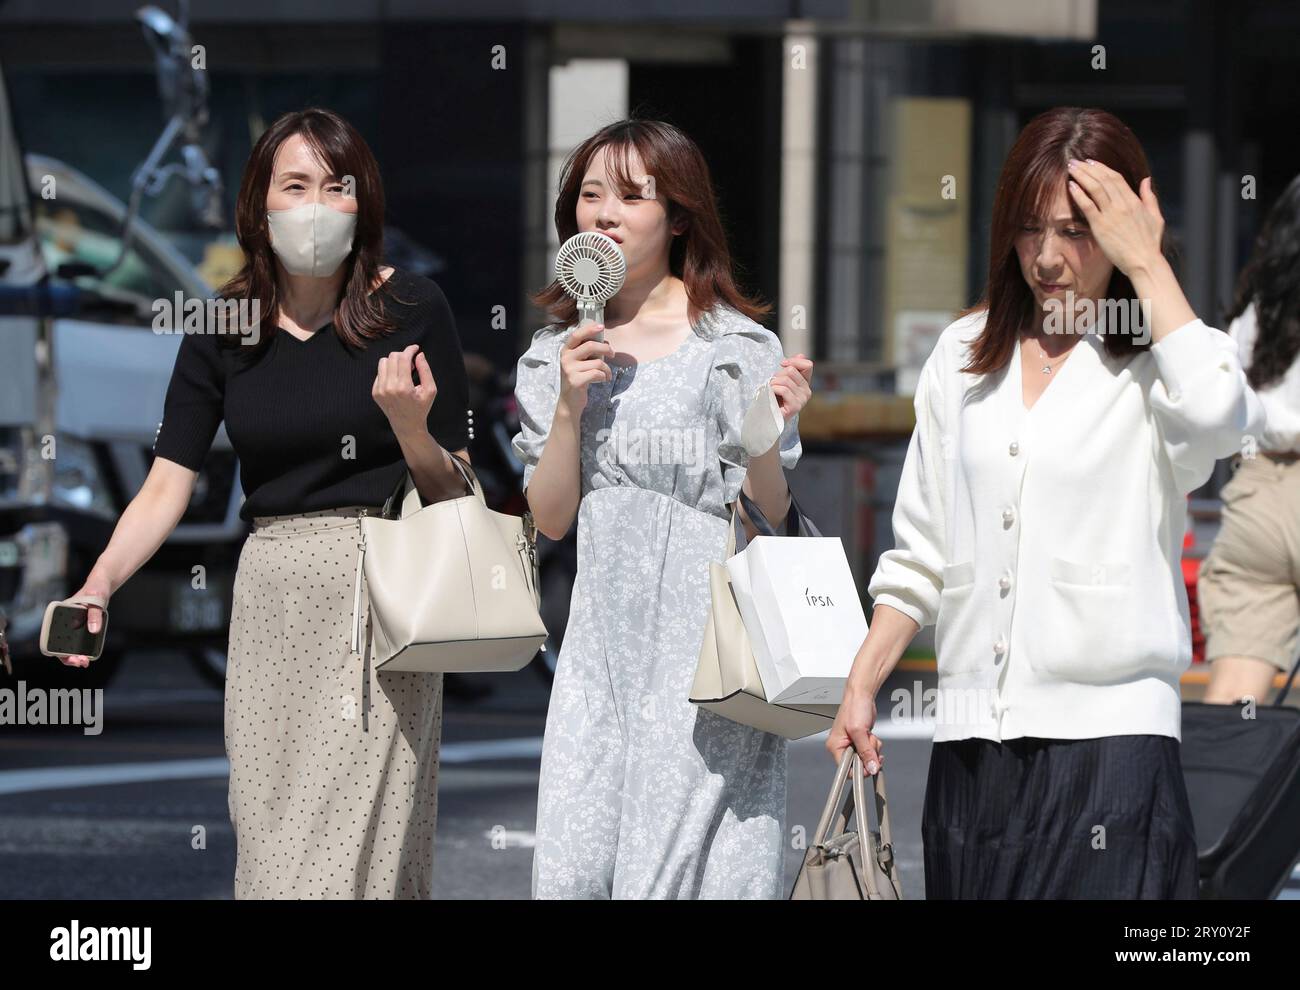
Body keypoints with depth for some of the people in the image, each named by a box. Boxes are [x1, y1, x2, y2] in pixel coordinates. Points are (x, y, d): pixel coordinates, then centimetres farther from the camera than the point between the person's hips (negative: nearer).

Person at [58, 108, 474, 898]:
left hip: (378, 601, -3)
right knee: (271, 844, 4)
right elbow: (167, 485, 1)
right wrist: (98, 586, -14)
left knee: (351, 841, -9)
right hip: (271, 601, 3)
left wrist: (411, 429, -20)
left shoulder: (411, 311, -3)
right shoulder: (224, 331, 5)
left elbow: (453, 492, 1)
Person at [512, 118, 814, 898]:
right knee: (571, 870, 0)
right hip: (602, 644, 5)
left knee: (680, 866, -7)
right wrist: (570, 406, -7)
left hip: (705, 650, -5)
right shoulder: (558, 356, 10)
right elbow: (551, 516, 7)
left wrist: (765, 433, -23)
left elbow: (770, 516, -4)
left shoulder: (736, 349, -4)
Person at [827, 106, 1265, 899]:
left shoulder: (1153, 363, 1)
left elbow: (1218, 416, -25)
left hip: (1109, 736, -5)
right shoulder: (965, 355, 15)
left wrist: (1147, 266, -13)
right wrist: (861, 686, 12)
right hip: (971, 744, 5)